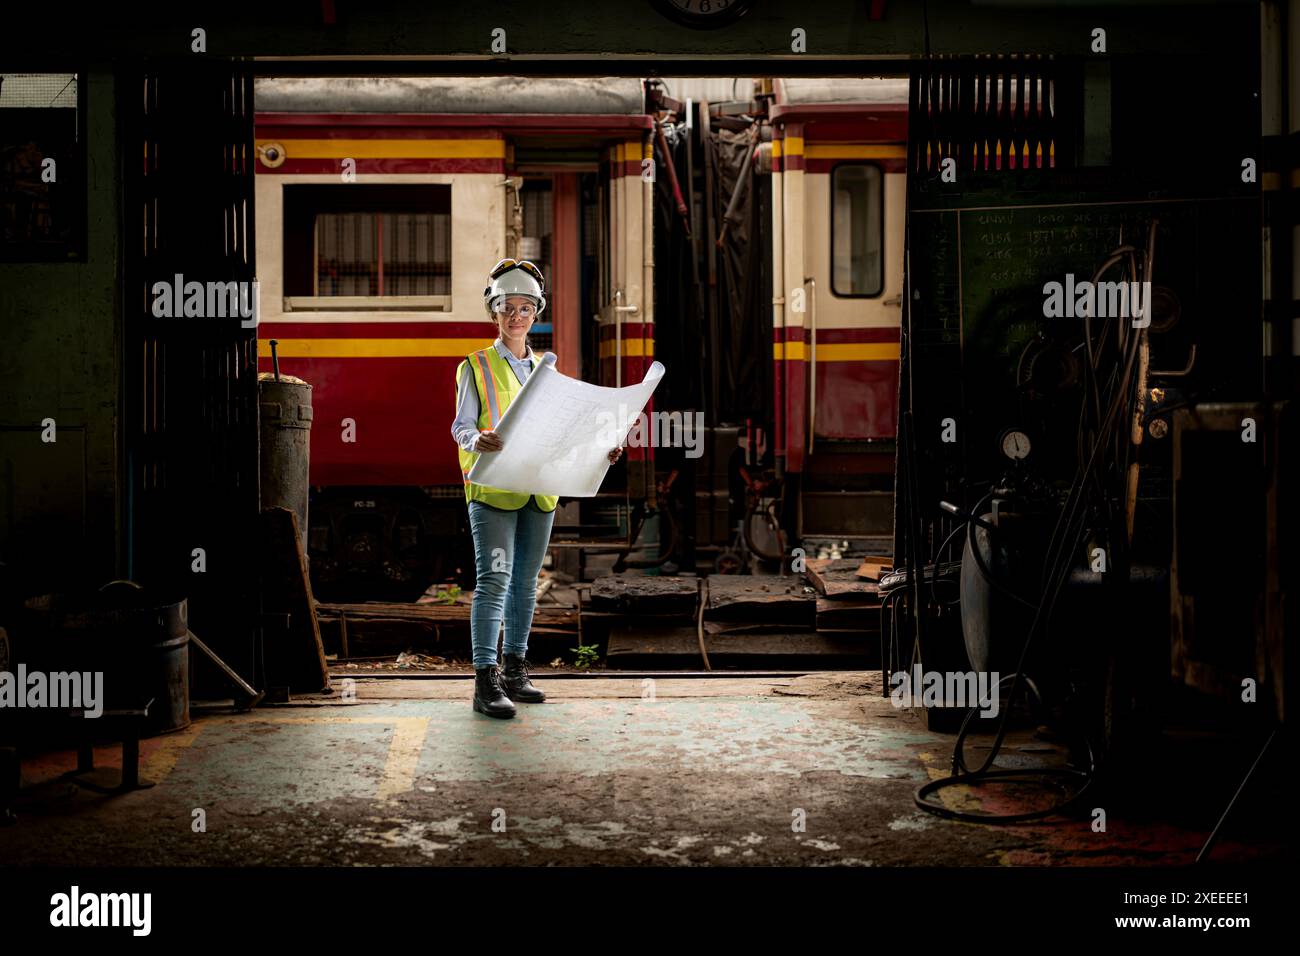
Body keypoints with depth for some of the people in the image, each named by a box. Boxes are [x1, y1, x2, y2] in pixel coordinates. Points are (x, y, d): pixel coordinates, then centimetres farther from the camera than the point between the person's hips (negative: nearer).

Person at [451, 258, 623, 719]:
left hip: (539, 489, 5)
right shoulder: (476, 366, 3)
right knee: (494, 579, -13)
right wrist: (476, 441, -26)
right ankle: (486, 681, -13)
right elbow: (461, 426, -4)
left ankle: (515, 672, 20)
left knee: (525, 582, 10)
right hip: (492, 488, -5)